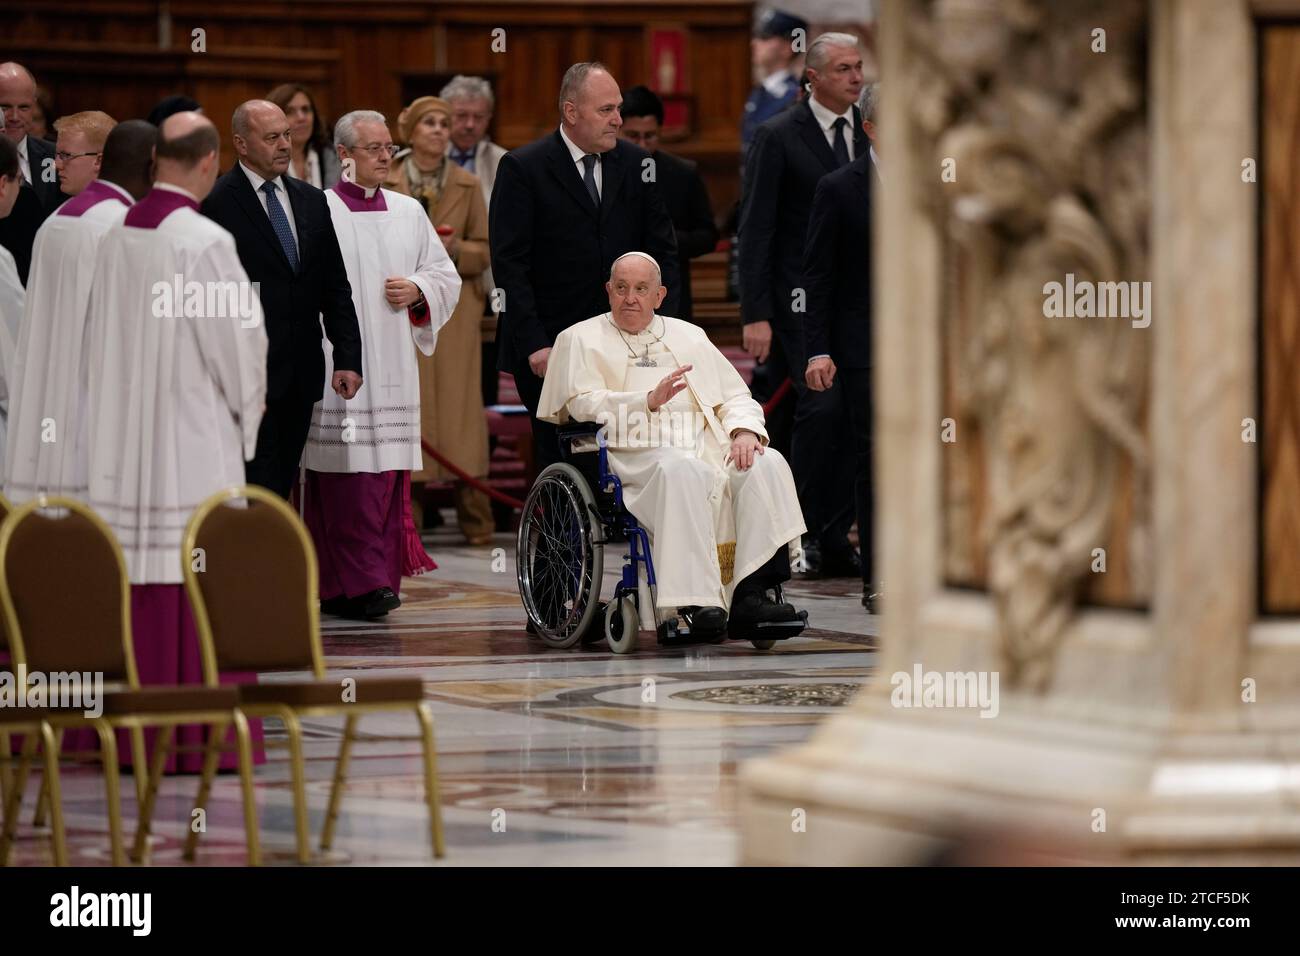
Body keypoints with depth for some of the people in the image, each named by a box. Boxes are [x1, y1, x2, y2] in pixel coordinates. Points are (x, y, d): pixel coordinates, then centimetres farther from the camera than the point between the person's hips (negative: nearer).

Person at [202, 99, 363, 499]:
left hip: (302, 375, 6)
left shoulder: (312, 201, 12)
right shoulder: (219, 204, -8)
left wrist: (347, 358, 5)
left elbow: (336, 286, 14)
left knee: (281, 486, 8)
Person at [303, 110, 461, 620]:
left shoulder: (408, 212, 15)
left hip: (392, 365, 5)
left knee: (388, 474, 3)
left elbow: (446, 276, 19)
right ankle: (357, 582, -11)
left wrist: (417, 290, 0)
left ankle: (380, 577, 9)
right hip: (336, 363, -5)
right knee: (346, 476, -10)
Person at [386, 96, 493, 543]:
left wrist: (454, 249, -10)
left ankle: (474, 521, -3)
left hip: (454, 309, 0)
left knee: (459, 405, -5)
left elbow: (485, 251, 8)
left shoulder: (467, 185, 9)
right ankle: (406, 517, 0)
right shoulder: (383, 183, 7)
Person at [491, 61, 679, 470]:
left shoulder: (636, 164, 8)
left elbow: (662, 252, 12)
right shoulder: (522, 168, -4)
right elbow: (509, 265, -7)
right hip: (549, 351, -3)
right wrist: (533, 344, -14)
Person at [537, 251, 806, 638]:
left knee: (768, 464, -25)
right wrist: (649, 400, -17)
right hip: (636, 456, -5)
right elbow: (583, 403, -3)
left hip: (709, 448, 5)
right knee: (682, 469, -39)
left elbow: (736, 396, 23)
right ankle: (696, 604, -45)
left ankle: (750, 594, -32)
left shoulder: (689, 336, 28)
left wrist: (745, 430, -1)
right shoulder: (580, 340, 14)